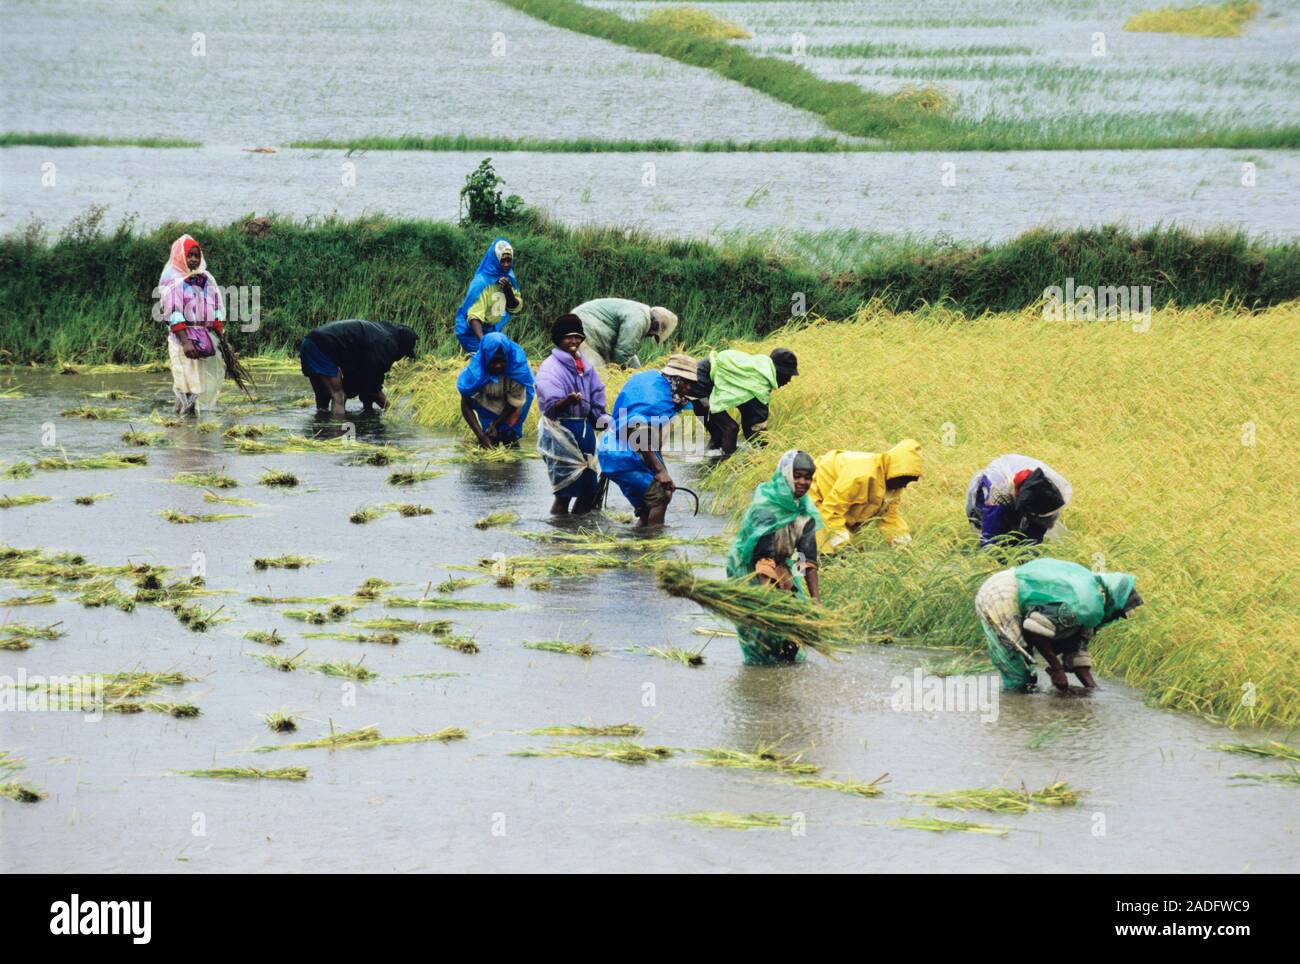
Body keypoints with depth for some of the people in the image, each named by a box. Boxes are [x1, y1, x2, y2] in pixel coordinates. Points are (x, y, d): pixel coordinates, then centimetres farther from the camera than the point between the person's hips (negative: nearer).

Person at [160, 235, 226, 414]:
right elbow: (173, 314, -13)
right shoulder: (174, 282, -5)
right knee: (189, 384, -10)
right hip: (186, 337, -6)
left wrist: (221, 337, 6)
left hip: (208, 338, 6)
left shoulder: (206, 279, 13)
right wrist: (185, 342, -21)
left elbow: (217, 310, 14)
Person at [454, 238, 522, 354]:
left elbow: (516, 308, 3)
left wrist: (508, 290, -17)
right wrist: (483, 342, -44)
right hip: (475, 333, -7)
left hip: (494, 332, 7)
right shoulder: (481, 282, -22)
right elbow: (474, 316, -29)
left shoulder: (508, 279, 0)